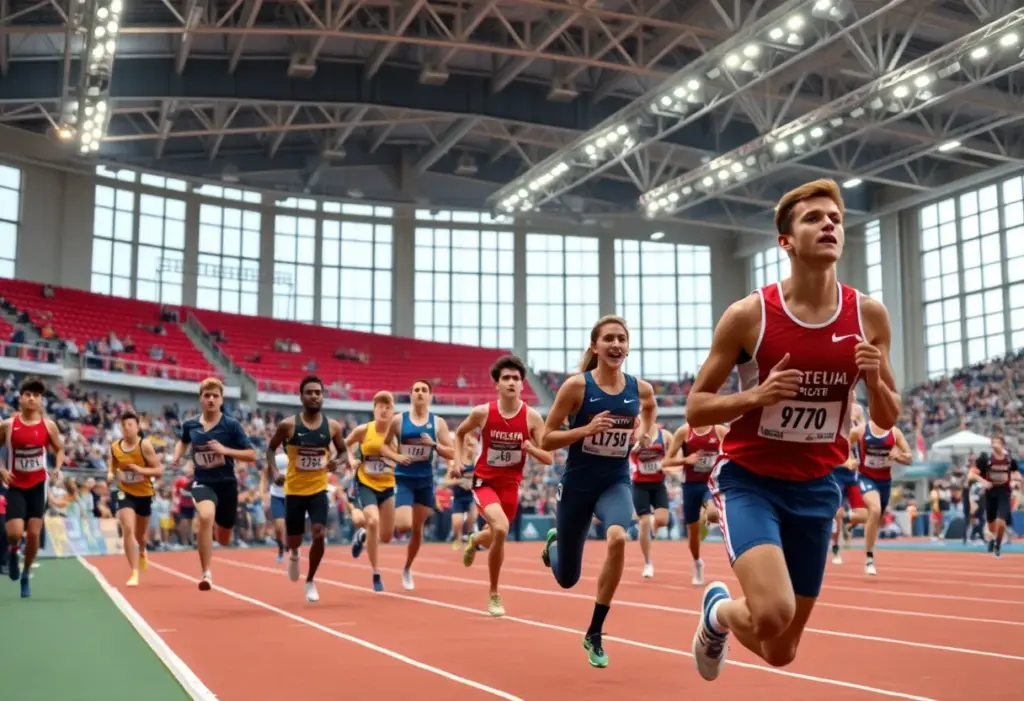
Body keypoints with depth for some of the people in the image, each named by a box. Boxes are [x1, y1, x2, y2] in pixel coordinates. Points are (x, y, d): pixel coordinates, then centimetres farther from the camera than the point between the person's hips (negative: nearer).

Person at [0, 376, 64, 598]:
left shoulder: (48, 425, -4)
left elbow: (60, 449, 10)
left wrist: (57, 468, -7)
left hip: (38, 485, 1)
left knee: (34, 534, 2)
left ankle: (26, 575, 24)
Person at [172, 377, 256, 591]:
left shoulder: (232, 425, -9)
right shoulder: (190, 425, -1)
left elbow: (251, 455, -11)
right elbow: (183, 441, 24)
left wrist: (224, 450, -23)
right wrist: (176, 456, 3)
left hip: (227, 483, 0)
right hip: (202, 482, 0)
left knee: (224, 540, 13)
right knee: (206, 517, -34)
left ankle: (206, 529, 53)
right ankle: (207, 574, -26)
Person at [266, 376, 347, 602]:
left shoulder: (332, 426, -4)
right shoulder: (288, 425, -9)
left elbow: (343, 451, 10)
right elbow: (271, 448, 4)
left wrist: (337, 461, -14)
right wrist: (273, 471, -13)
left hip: (319, 489, 1)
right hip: (294, 490, -1)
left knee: (319, 534, -14)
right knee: (294, 539, 7)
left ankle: (310, 581, 9)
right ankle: (293, 554, 48)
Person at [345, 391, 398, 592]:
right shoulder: (363, 430, -9)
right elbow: (345, 444, 9)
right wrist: (351, 460, -6)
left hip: (387, 487, 2)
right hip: (365, 484, -2)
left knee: (386, 536, 6)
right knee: (372, 521, -25)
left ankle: (363, 535, 43)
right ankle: (375, 574, -9)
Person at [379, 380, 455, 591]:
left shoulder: (438, 422, 1)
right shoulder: (398, 420, -3)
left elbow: (451, 453, 0)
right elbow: (383, 445, 5)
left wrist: (434, 444, -17)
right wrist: (396, 456, -13)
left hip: (425, 480, 2)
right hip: (404, 479, -2)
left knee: (417, 529, 11)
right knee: (404, 526, -21)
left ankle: (407, 569, 30)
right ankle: (394, 522, 15)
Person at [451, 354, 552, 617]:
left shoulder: (532, 417, -10)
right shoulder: (482, 412, -11)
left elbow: (549, 459, -7)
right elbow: (459, 433, 10)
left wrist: (531, 448, -26)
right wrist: (457, 461, -2)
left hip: (510, 484, 3)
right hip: (484, 480, -3)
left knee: (495, 536, 17)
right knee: (501, 529, -27)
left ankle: (474, 541, 59)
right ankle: (494, 595, -8)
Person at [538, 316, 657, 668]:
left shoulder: (639, 388, -4)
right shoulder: (577, 386, -15)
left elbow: (651, 406, 22)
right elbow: (546, 440, -12)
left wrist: (647, 432, 2)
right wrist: (586, 429, -27)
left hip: (616, 482, 2)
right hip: (577, 483, -1)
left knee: (618, 538, -33)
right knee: (567, 579, 11)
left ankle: (594, 635, -14)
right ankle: (553, 542, 53)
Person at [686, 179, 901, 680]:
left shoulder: (869, 315, -3)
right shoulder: (748, 315, -13)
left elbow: (887, 420, 6)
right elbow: (695, 409, -6)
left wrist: (875, 381, -16)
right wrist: (755, 395, -24)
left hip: (815, 488, 4)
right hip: (748, 478, -4)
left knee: (781, 653, 10)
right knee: (773, 613, -27)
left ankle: (723, 603, 45)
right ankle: (718, 612, 10)